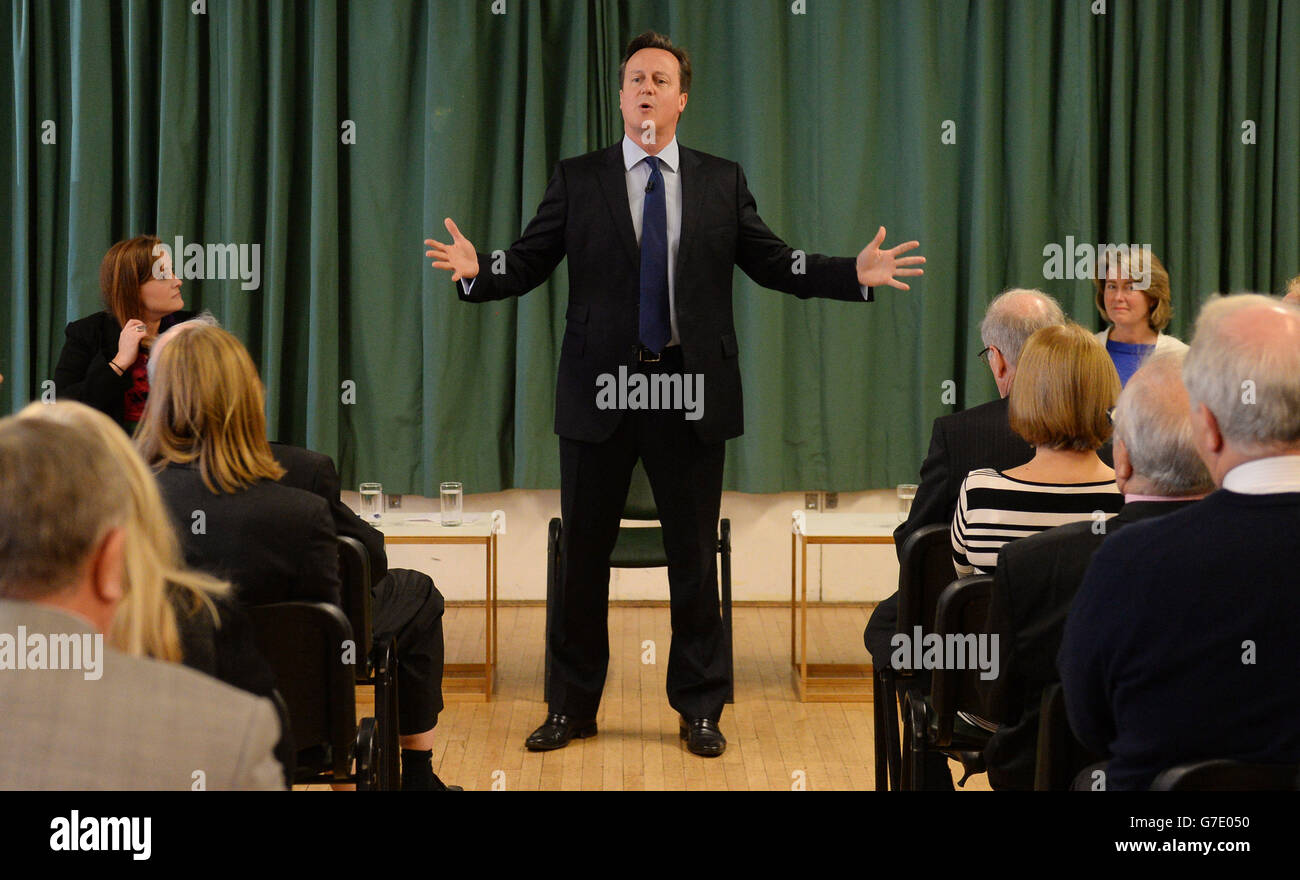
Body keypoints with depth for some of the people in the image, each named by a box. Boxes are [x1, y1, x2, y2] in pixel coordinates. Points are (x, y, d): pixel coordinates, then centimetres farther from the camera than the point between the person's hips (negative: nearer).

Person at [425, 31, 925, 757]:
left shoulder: (722, 181, 7)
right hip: (602, 388, 0)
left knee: (694, 554, 7)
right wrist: (477, 269, -20)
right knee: (583, 553, 7)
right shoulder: (578, 180, 4)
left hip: (692, 388, 0)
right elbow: (529, 263, 1)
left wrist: (855, 274, -7)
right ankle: (573, 705, 20)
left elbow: (772, 261, 6)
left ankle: (700, 707, 19)